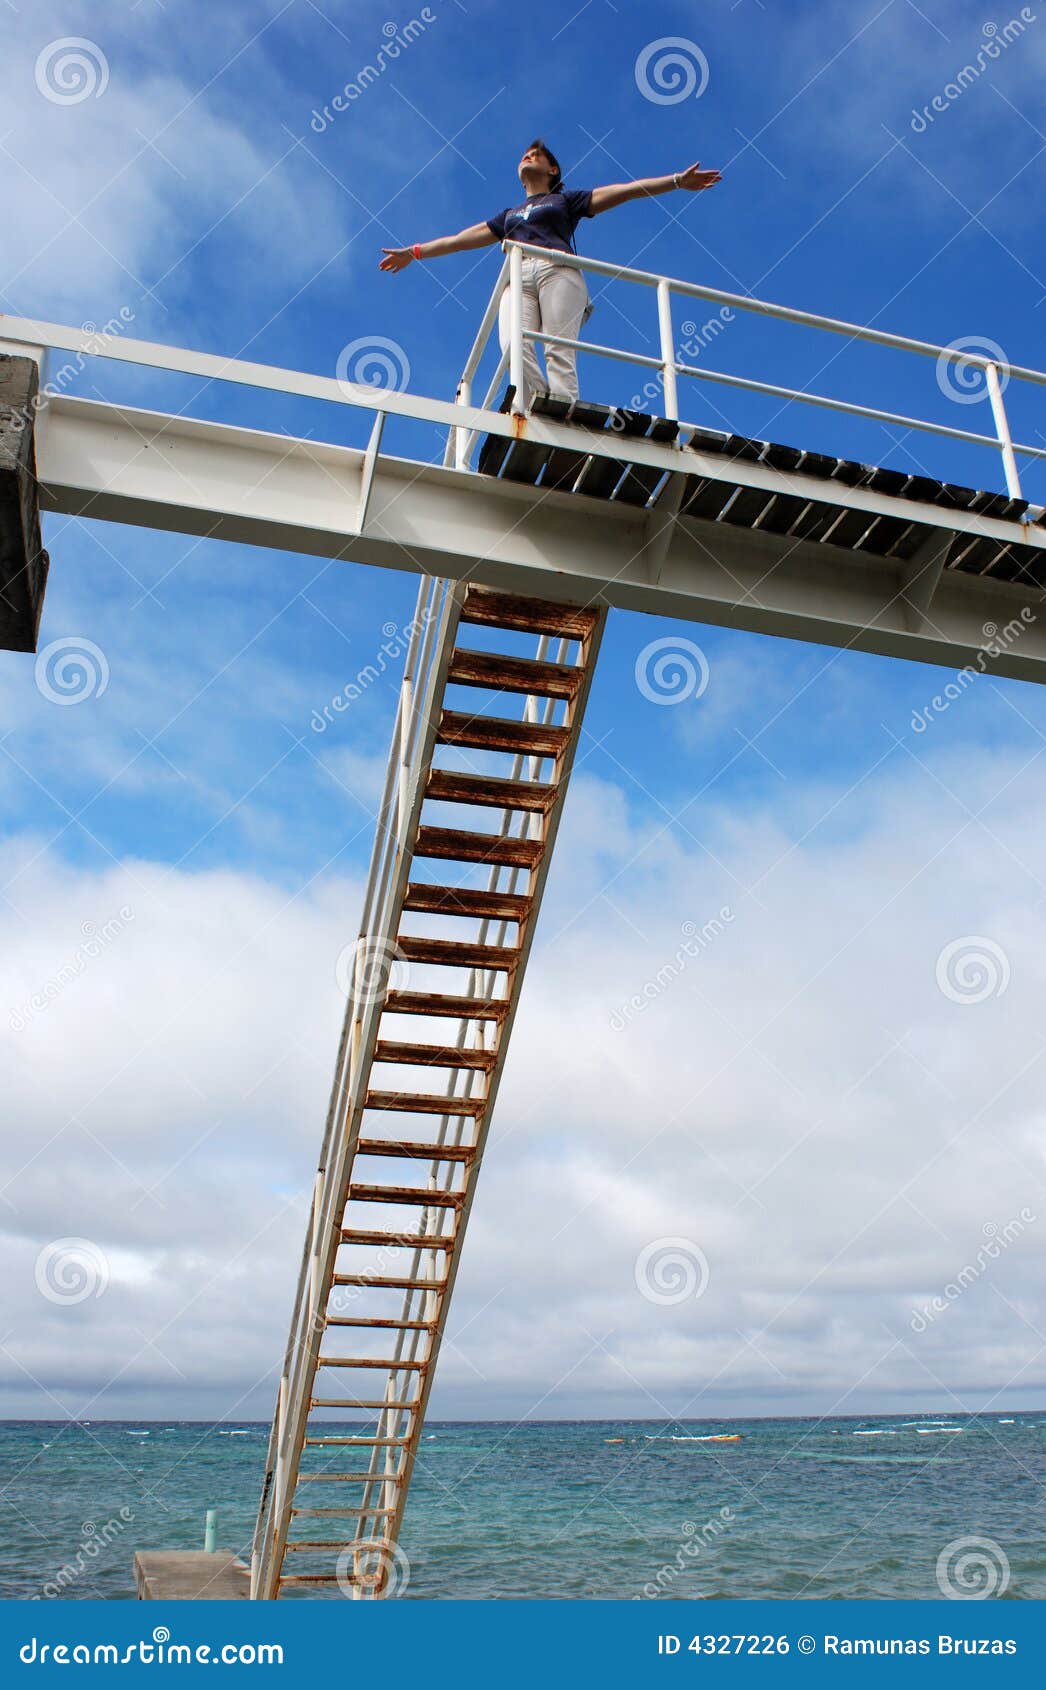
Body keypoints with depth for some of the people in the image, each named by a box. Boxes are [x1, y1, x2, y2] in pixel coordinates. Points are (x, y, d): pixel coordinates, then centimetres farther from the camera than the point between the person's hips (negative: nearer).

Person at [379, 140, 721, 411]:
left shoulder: (566, 200, 27)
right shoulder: (508, 215, 39)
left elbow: (623, 190, 18)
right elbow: (462, 238, 39)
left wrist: (676, 181, 9)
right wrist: (413, 252, 37)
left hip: (557, 271, -3)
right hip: (517, 277, 3)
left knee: (559, 353, -25)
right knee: (514, 347, -28)